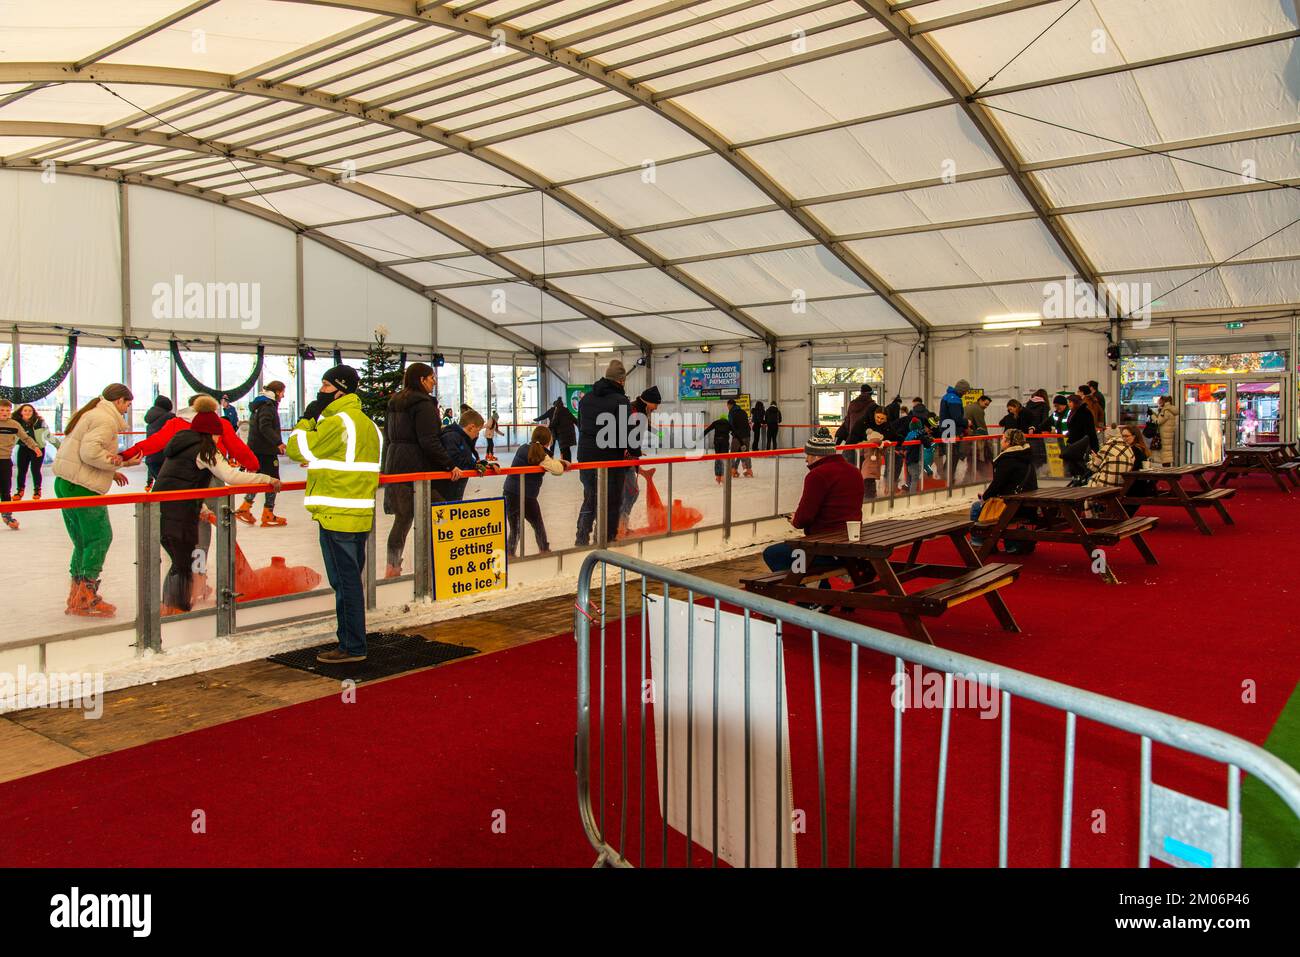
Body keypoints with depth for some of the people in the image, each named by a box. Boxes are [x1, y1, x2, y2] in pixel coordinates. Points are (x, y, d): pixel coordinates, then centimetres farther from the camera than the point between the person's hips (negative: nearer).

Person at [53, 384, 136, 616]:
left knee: (83, 542, 14)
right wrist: (120, 462, -13)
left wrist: (110, 472, 12)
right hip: (82, 488, -10)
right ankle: (86, 599, 0)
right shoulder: (106, 419, -11)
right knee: (100, 537, -3)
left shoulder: (90, 414, 21)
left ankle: (76, 598, 19)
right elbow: (90, 452, -22)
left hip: (65, 483, 10)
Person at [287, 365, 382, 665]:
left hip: (337, 514, -9)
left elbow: (297, 449, -9)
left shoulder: (337, 422, -14)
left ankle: (352, 647, 2)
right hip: (361, 514, 9)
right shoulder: (368, 423, 16)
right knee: (352, 580, 15)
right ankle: (352, 641, 22)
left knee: (344, 581, -3)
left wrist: (307, 418, 4)